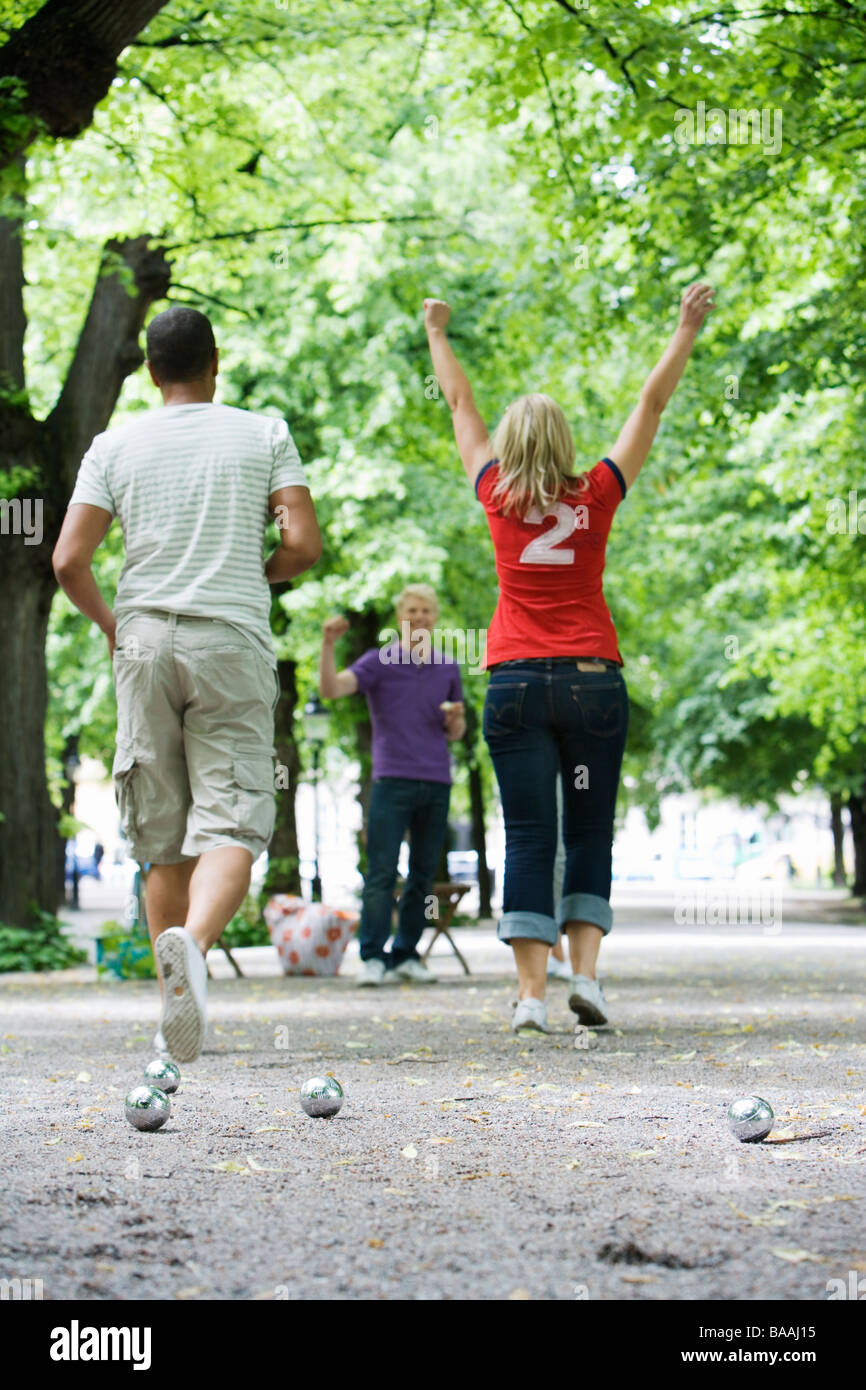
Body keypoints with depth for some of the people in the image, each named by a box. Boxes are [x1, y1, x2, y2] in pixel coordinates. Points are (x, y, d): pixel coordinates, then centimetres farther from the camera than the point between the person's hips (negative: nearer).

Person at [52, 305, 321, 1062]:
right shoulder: (264, 435, 4)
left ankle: (175, 1017, 13)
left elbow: (69, 560, -1)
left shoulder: (115, 446, 7)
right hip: (232, 640, -2)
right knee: (231, 827, -7)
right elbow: (305, 545, -4)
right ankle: (192, 943, -37)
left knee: (164, 841, 10)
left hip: (146, 639, 2)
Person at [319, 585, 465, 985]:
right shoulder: (379, 661, 3)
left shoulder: (448, 669, 13)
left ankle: (406, 955, 13)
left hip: (436, 784, 4)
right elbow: (331, 689, -12)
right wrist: (328, 645, -27)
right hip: (392, 779, -4)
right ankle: (373, 958, -9)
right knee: (381, 872, -9)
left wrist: (455, 719, -3)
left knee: (423, 875, 5)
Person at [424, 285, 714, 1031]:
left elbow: (460, 403, 15)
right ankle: (585, 971, -5)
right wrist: (687, 330, 15)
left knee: (529, 838, -1)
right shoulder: (597, 494, 0)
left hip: (516, 682, 0)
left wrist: (438, 335, 28)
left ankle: (532, 992, -7)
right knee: (590, 832, 8)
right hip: (593, 679, 0)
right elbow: (652, 404, 8)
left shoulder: (499, 498, 2)